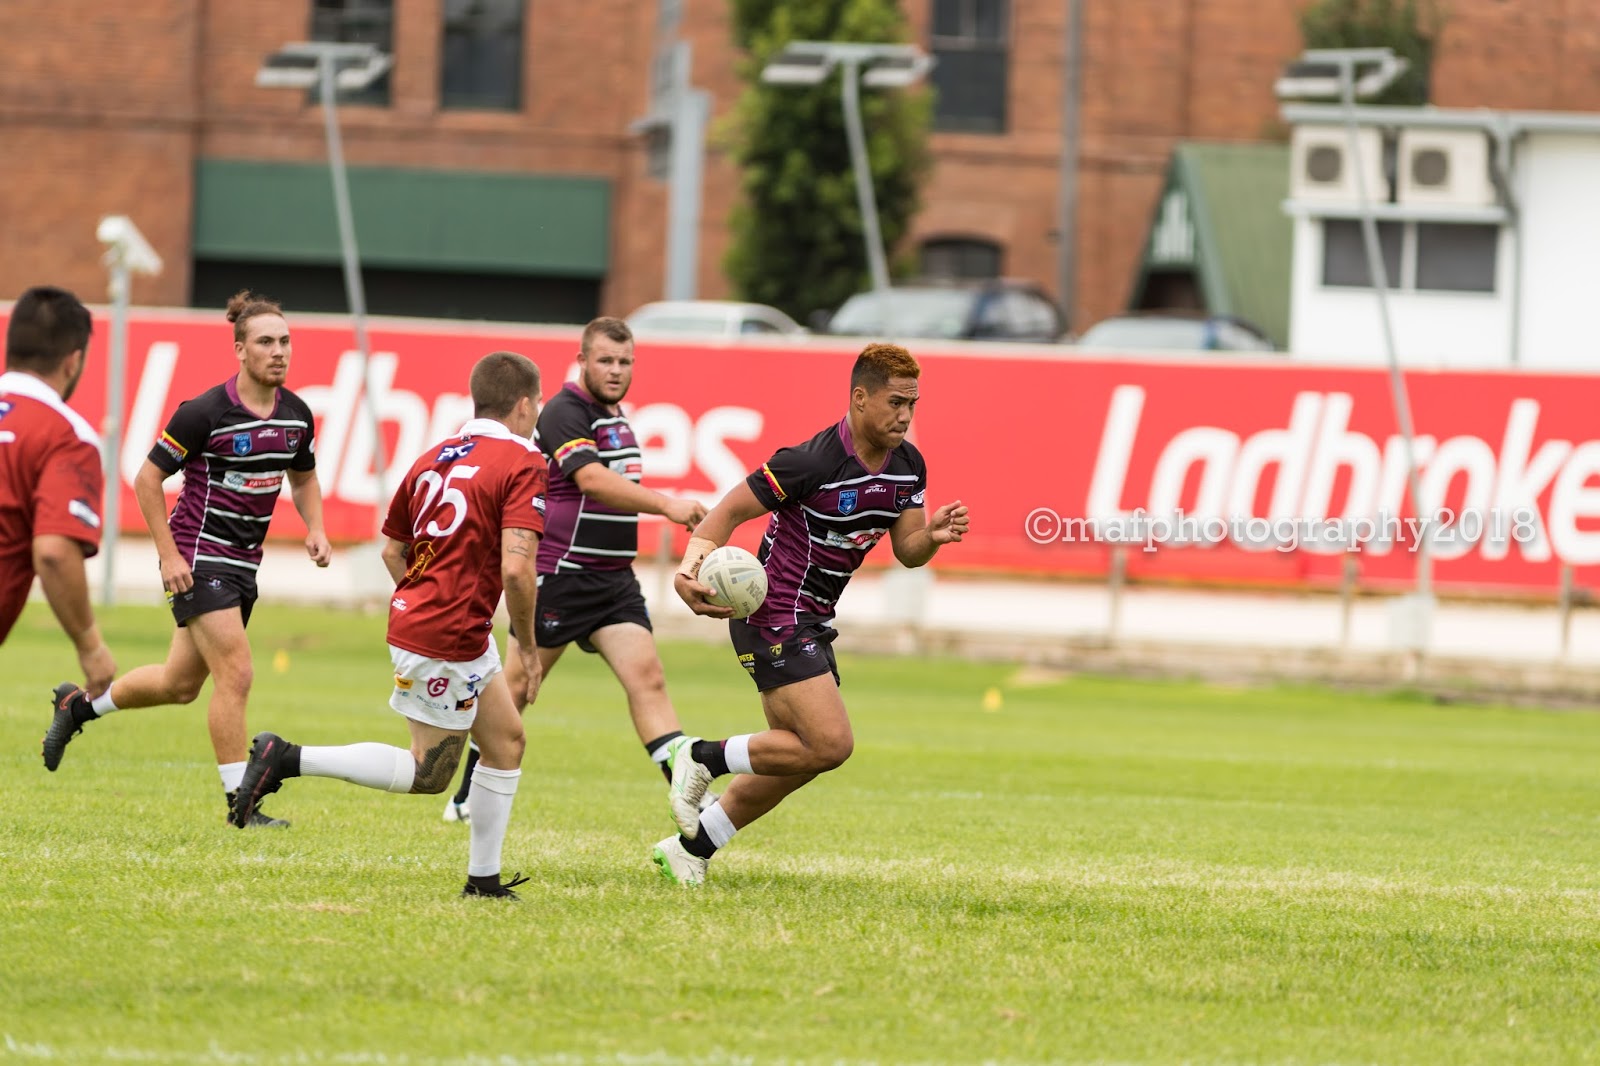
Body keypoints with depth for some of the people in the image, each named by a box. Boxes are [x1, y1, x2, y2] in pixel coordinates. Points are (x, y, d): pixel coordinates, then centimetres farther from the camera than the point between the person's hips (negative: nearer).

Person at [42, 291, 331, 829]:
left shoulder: (297, 414, 1)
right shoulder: (205, 412, -18)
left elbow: (303, 479, 19)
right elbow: (148, 478, -10)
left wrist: (315, 530, 0)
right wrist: (170, 555, -15)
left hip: (243, 563, 7)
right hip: (198, 558, -7)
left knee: (179, 684, 16)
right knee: (235, 674, -15)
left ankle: (78, 705, 40)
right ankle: (240, 802, -7)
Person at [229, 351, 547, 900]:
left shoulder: (433, 458, 11)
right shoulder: (521, 464, -13)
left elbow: (392, 550, 17)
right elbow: (516, 567, -23)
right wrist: (529, 647, -12)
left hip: (415, 613, 9)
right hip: (446, 641, -9)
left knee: (507, 741, 15)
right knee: (428, 773, 1)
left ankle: (484, 879, 17)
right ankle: (289, 759, -5)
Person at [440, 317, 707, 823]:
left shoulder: (616, 417, 15)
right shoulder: (565, 413, -14)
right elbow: (593, 480, -31)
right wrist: (666, 505, -41)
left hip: (613, 578, 7)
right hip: (557, 575, -7)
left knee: (647, 677, -7)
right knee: (516, 686, 3)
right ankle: (468, 795, 17)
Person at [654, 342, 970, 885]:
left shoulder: (907, 465, 1)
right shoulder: (813, 462, -23)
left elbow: (907, 550, 7)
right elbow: (729, 510, -17)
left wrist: (933, 535, -16)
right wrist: (691, 565, -34)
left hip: (810, 623, 9)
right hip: (773, 619, -9)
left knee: (794, 757, 14)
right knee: (831, 744, -17)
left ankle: (690, 847, 27)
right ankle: (702, 757, 0)